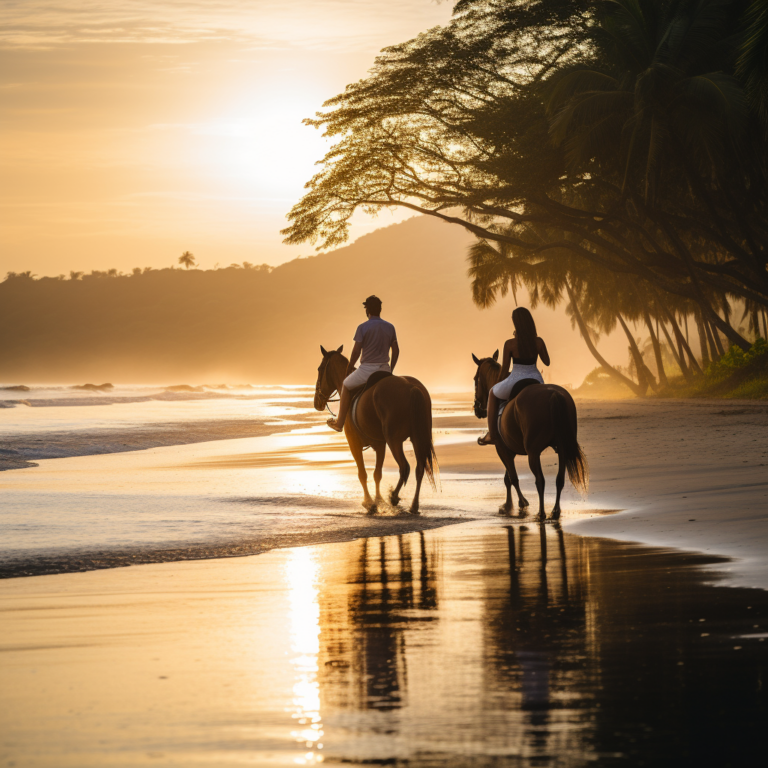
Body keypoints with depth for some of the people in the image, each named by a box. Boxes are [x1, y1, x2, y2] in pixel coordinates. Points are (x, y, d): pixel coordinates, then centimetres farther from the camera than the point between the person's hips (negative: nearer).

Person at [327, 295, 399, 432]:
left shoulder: (363, 328, -10)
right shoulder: (390, 327, 4)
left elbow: (356, 351, -10)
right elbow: (396, 350, 8)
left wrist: (349, 367, 7)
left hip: (367, 369, -4)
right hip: (384, 369, 4)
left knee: (346, 386, 20)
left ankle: (339, 422, 22)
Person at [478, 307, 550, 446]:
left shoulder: (509, 344, -16)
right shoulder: (539, 342, -8)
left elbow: (504, 370, -8)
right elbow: (547, 362, 8)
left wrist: (499, 383, 14)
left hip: (516, 382, -3)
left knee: (493, 393, 31)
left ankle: (492, 434, 31)